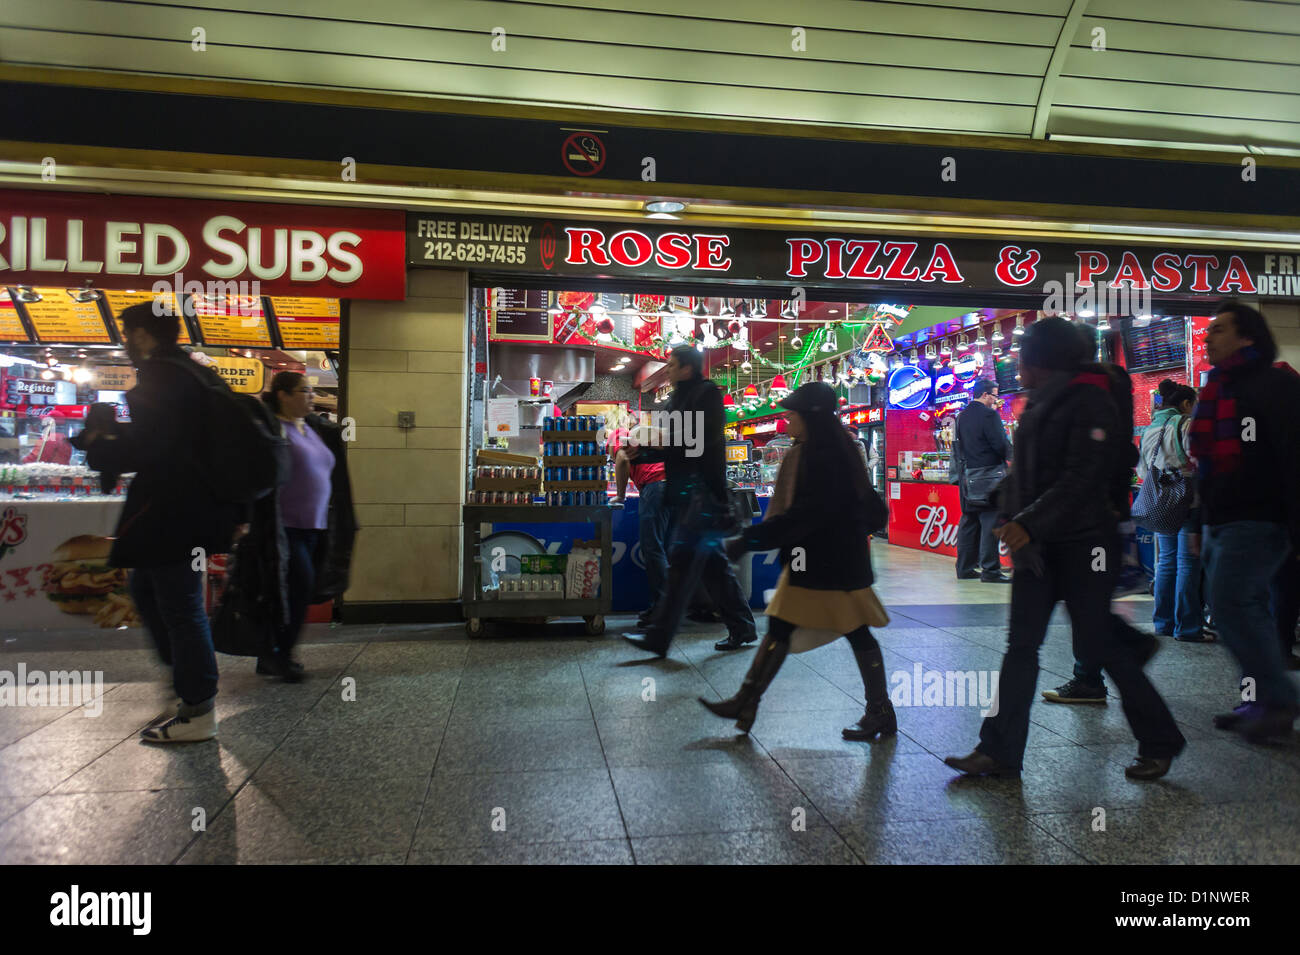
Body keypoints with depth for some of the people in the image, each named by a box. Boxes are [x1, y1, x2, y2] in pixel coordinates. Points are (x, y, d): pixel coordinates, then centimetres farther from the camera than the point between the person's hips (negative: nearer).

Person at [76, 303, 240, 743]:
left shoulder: (159, 378, -15)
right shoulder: (190, 373, 15)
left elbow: (145, 450, -23)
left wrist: (97, 446, -5)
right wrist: (115, 435, 20)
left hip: (172, 513, -10)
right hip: (187, 506, 10)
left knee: (180, 606, -2)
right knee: (145, 589, 22)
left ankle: (198, 711, 8)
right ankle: (190, 678, 27)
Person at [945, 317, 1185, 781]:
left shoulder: (1089, 402, -13)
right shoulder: (1041, 404, 14)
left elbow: (1083, 478, -22)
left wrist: (1029, 522, -26)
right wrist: (1011, 516, 7)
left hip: (1082, 545, -8)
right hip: (1038, 545, 8)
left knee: (1099, 645, 1)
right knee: (1021, 645, 5)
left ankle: (1159, 743, 23)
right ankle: (999, 752, 9)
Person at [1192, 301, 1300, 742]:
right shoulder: (1218, 390, 18)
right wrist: (1202, 524, 23)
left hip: (1255, 522, -9)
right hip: (1221, 522, 9)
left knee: (1230, 607, -13)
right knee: (1247, 612, 11)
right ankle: (1260, 702, 18)